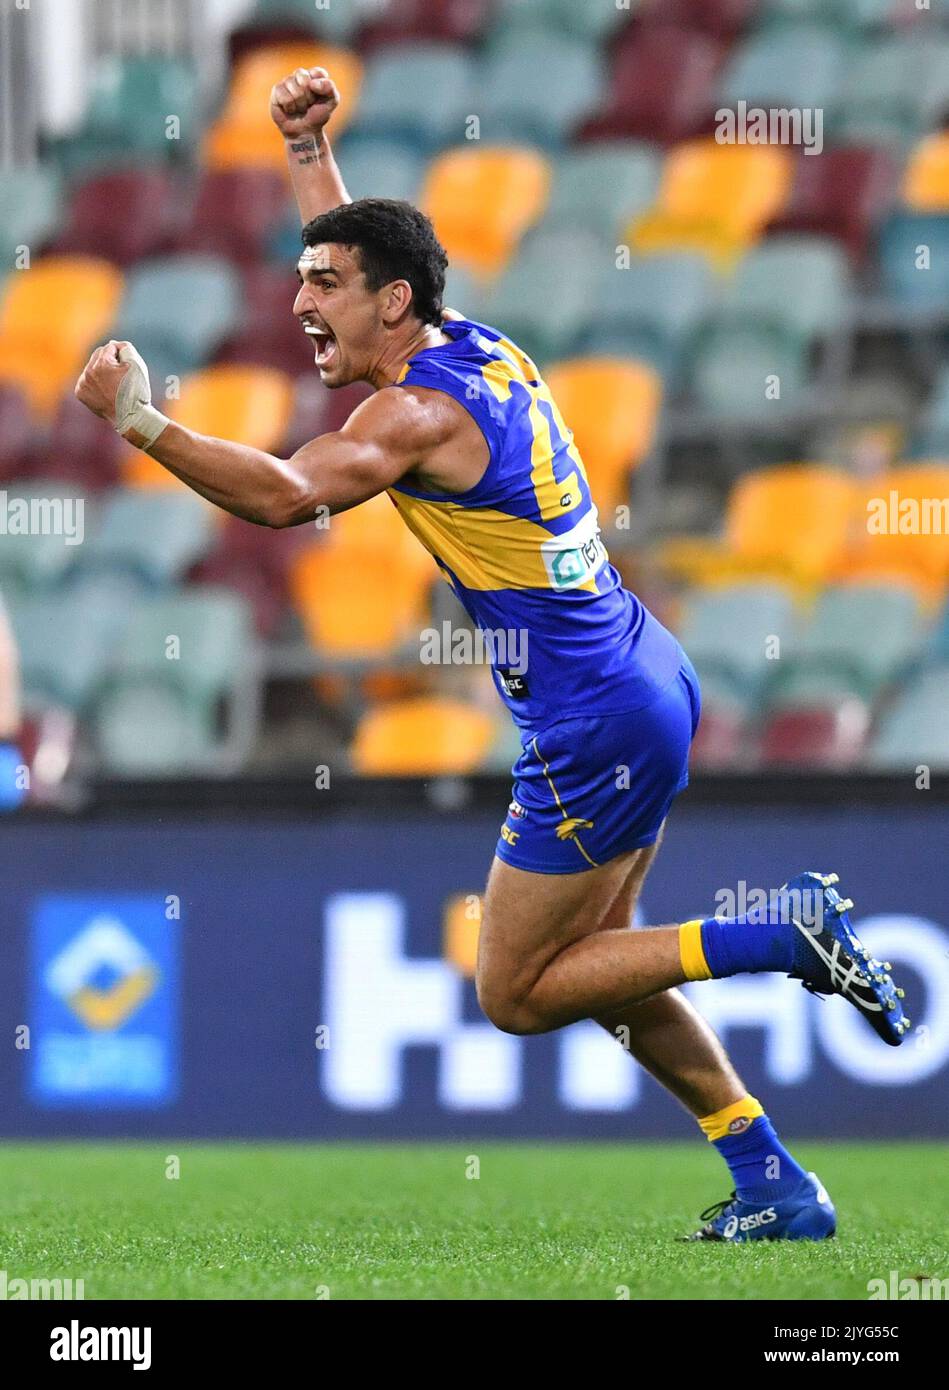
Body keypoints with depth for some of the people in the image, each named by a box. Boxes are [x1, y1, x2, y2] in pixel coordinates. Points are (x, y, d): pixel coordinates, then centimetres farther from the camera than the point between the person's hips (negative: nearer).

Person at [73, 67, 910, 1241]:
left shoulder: (423, 410, -19)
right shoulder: (477, 348, 7)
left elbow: (282, 495, -36)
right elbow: (360, 248, 27)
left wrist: (141, 421, -37)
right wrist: (308, 149, 19)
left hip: (597, 732, -10)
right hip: (646, 682, 10)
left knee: (515, 993, 1)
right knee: (589, 962, 18)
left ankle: (778, 935, -4)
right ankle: (776, 1188, 17)